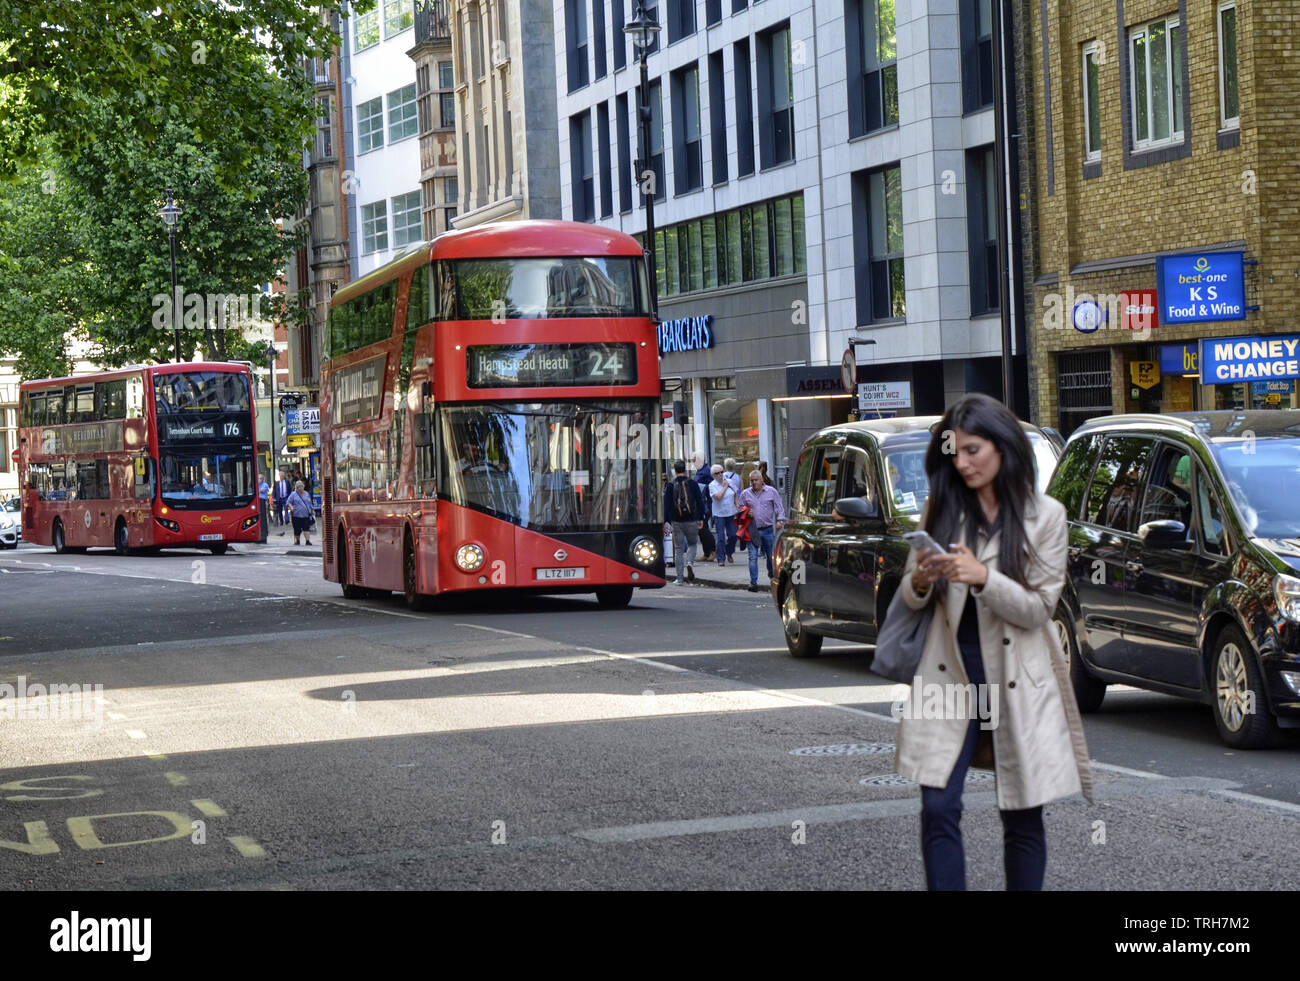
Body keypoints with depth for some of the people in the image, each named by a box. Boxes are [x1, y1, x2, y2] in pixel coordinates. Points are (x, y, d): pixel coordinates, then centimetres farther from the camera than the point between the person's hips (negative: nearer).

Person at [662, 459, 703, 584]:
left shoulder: (670, 485, -1)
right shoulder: (692, 484, 0)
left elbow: (666, 504, -3)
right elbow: (700, 502, 2)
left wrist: (665, 522, -2)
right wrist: (701, 519, 11)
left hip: (676, 521, 0)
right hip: (691, 521, 0)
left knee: (678, 549, 7)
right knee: (693, 544, 19)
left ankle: (679, 578, 5)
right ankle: (690, 563, -11)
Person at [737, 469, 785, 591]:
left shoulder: (771, 492, 4)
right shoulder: (745, 494, 6)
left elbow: (779, 507, 5)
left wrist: (780, 520, -9)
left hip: (768, 529, 0)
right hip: (753, 530, 0)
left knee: (771, 555, 12)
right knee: (753, 557, -8)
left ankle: (771, 574, 39)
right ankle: (753, 582, -8)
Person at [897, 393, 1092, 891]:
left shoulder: (1045, 515, -3)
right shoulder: (940, 508, 4)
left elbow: (1039, 609, -7)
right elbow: (910, 598, 9)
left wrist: (984, 578, -23)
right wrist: (921, 581, -15)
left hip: (1015, 678, -2)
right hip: (950, 670, 2)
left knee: (1023, 815, 5)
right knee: (938, 808, -6)